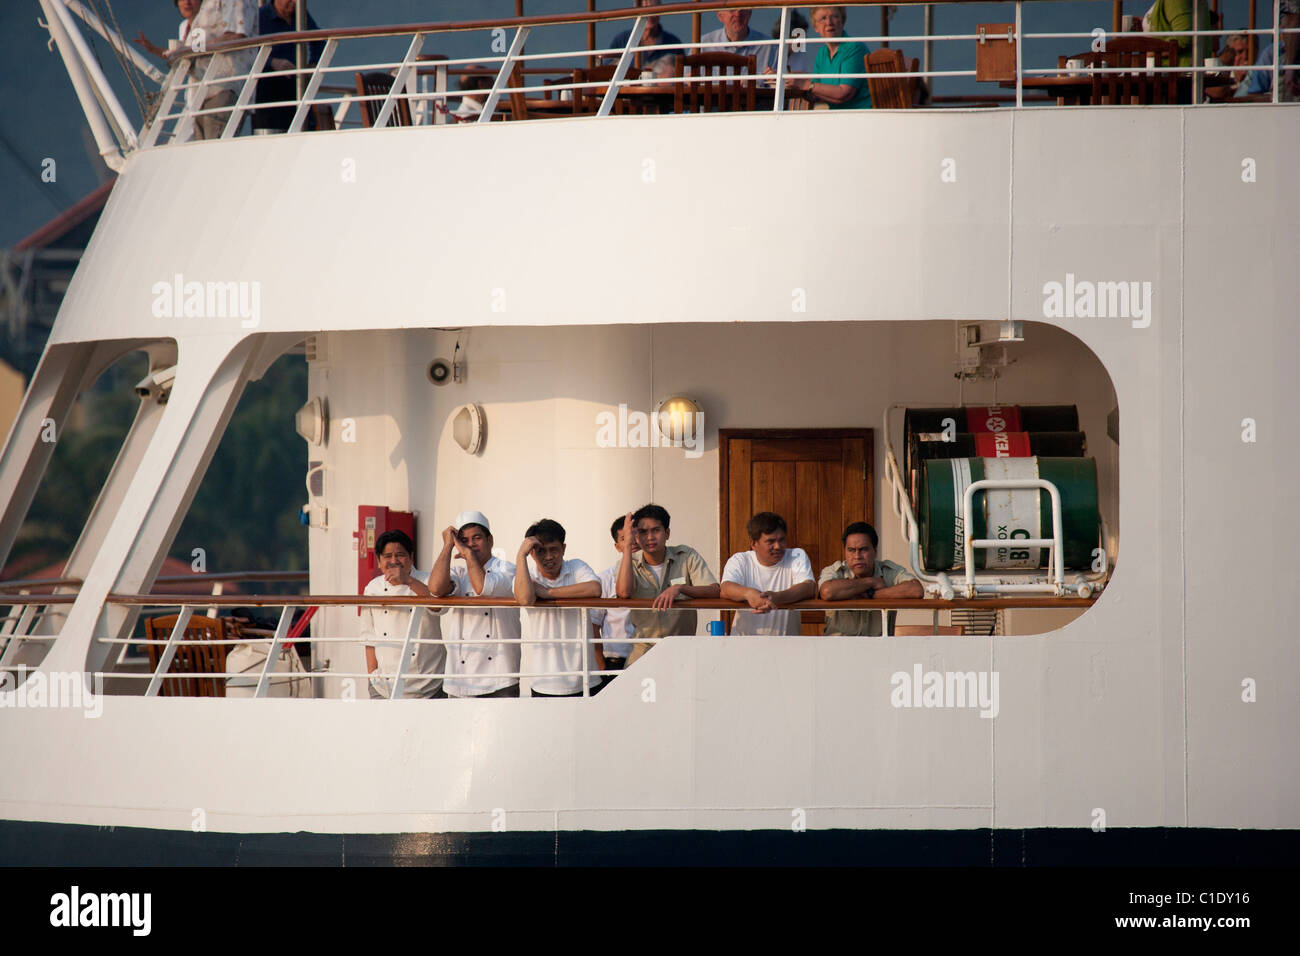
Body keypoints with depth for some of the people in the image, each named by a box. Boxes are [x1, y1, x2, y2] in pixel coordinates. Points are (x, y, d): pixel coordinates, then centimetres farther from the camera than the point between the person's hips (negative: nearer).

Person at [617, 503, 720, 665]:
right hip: (642, 652, 1)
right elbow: (624, 592, -16)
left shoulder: (687, 556, 3)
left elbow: (714, 591, -7)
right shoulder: (630, 563, 6)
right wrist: (627, 545, -12)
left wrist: (680, 588, -25)